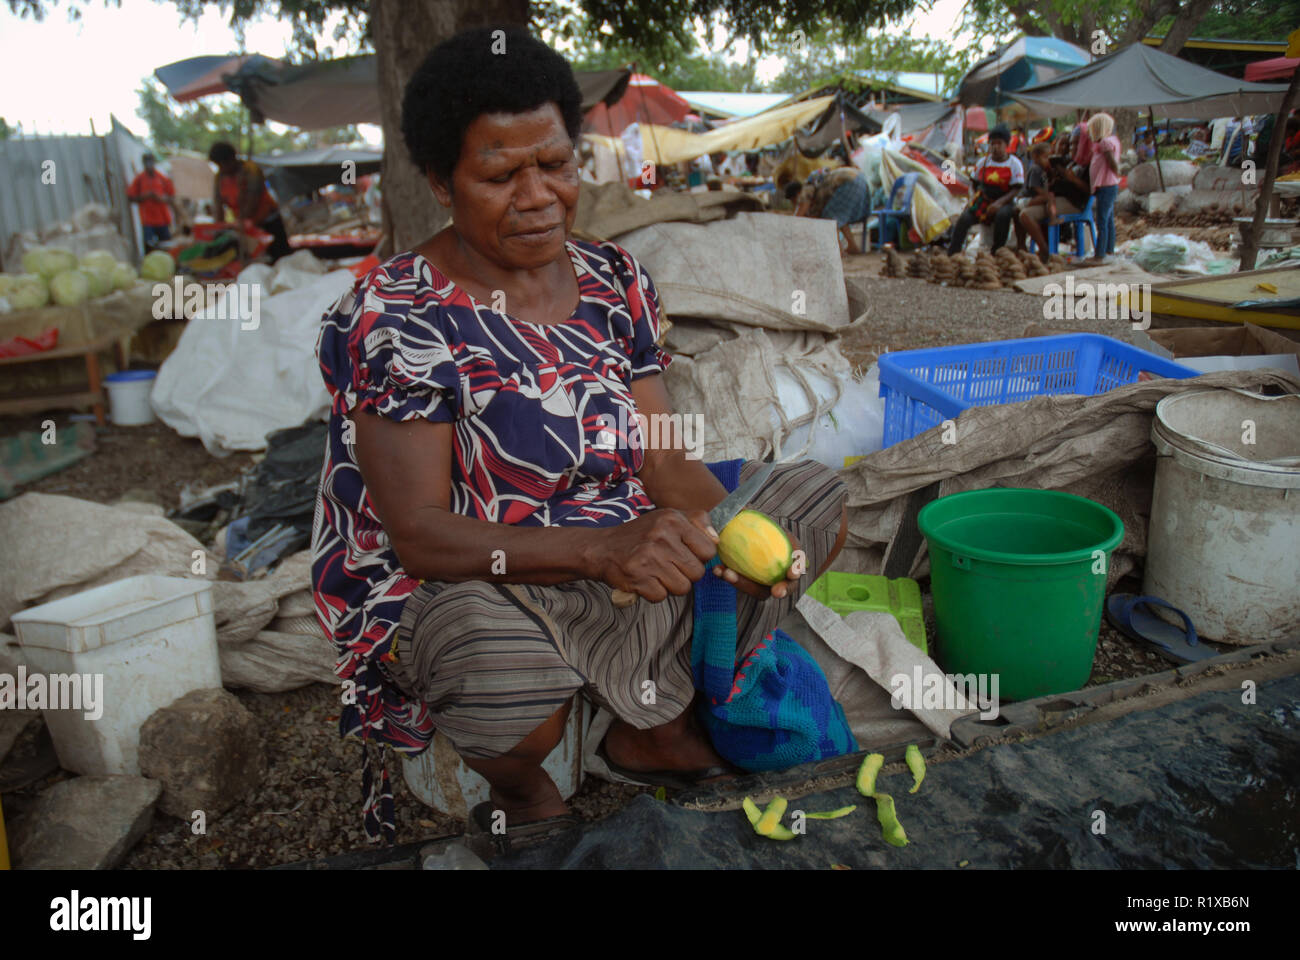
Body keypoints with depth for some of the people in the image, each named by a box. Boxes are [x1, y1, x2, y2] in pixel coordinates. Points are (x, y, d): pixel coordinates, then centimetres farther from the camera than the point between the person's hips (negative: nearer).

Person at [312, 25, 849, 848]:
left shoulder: (614, 281, 2)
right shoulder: (393, 316, -16)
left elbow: (666, 460, 0)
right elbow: (419, 534, -23)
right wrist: (603, 546, -37)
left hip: (622, 568, 7)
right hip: (463, 590, -6)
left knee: (815, 499, 5)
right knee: (505, 658, -42)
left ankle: (656, 730, 14)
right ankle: (519, 791, 1)